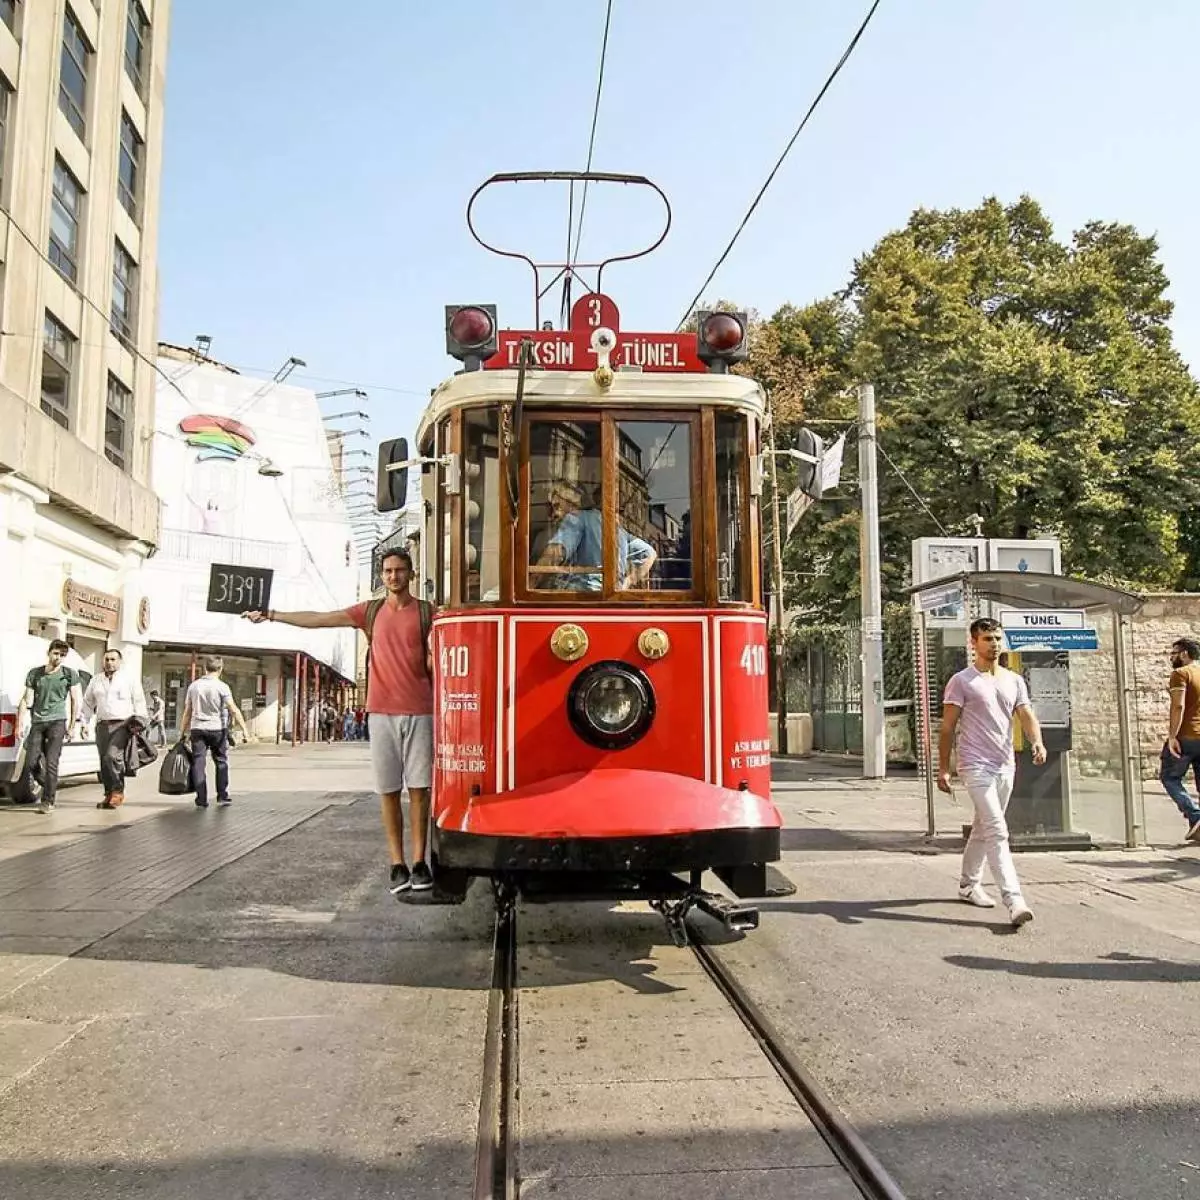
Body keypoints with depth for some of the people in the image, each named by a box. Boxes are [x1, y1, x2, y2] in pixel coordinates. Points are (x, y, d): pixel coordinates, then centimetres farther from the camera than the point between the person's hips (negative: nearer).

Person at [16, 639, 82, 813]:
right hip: (37, 722, 3)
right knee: (30, 762, -2)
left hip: (57, 722, -3)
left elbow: (75, 701, 6)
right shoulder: (34, 674, 8)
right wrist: (20, 723, -1)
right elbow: (26, 700, 7)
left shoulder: (70, 674, 3)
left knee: (51, 763, -9)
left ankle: (48, 801, -4)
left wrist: (72, 725, 2)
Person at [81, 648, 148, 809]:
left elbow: (139, 702, 5)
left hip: (122, 725, -5)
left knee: (113, 756, -20)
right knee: (104, 761, 4)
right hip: (102, 725, 5)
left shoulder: (130, 679, 6)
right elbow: (88, 702, 22)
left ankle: (118, 791, -9)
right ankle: (109, 795, 12)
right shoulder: (96, 680, 17)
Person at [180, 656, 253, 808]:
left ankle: (201, 799, 4)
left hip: (197, 729, 3)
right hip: (217, 729, -2)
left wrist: (182, 733, 15)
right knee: (222, 762, 10)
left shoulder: (194, 686, 5)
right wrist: (244, 729, -12)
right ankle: (222, 797, 9)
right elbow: (233, 710, -13)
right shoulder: (222, 686, -7)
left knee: (198, 763, 5)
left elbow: (187, 712, 8)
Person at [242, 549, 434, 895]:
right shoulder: (370, 612, 10)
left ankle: (419, 862, 6)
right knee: (388, 789, 2)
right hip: (381, 711, 2)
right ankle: (397, 864, 7)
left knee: (418, 787, 0)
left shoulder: (426, 612, 4)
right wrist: (272, 615, 8)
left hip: (418, 711, -2)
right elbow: (317, 620, 10)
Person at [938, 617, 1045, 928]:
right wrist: (943, 768, -8)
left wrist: (1037, 741, -20)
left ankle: (968, 884, 33)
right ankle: (1014, 900, -18)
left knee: (984, 828, 18)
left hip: (1005, 766, 6)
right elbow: (947, 728, -4)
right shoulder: (962, 681, -5)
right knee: (997, 831, -14)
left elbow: (1027, 715, 2)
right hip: (976, 766, -6)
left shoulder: (1014, 681, 12)